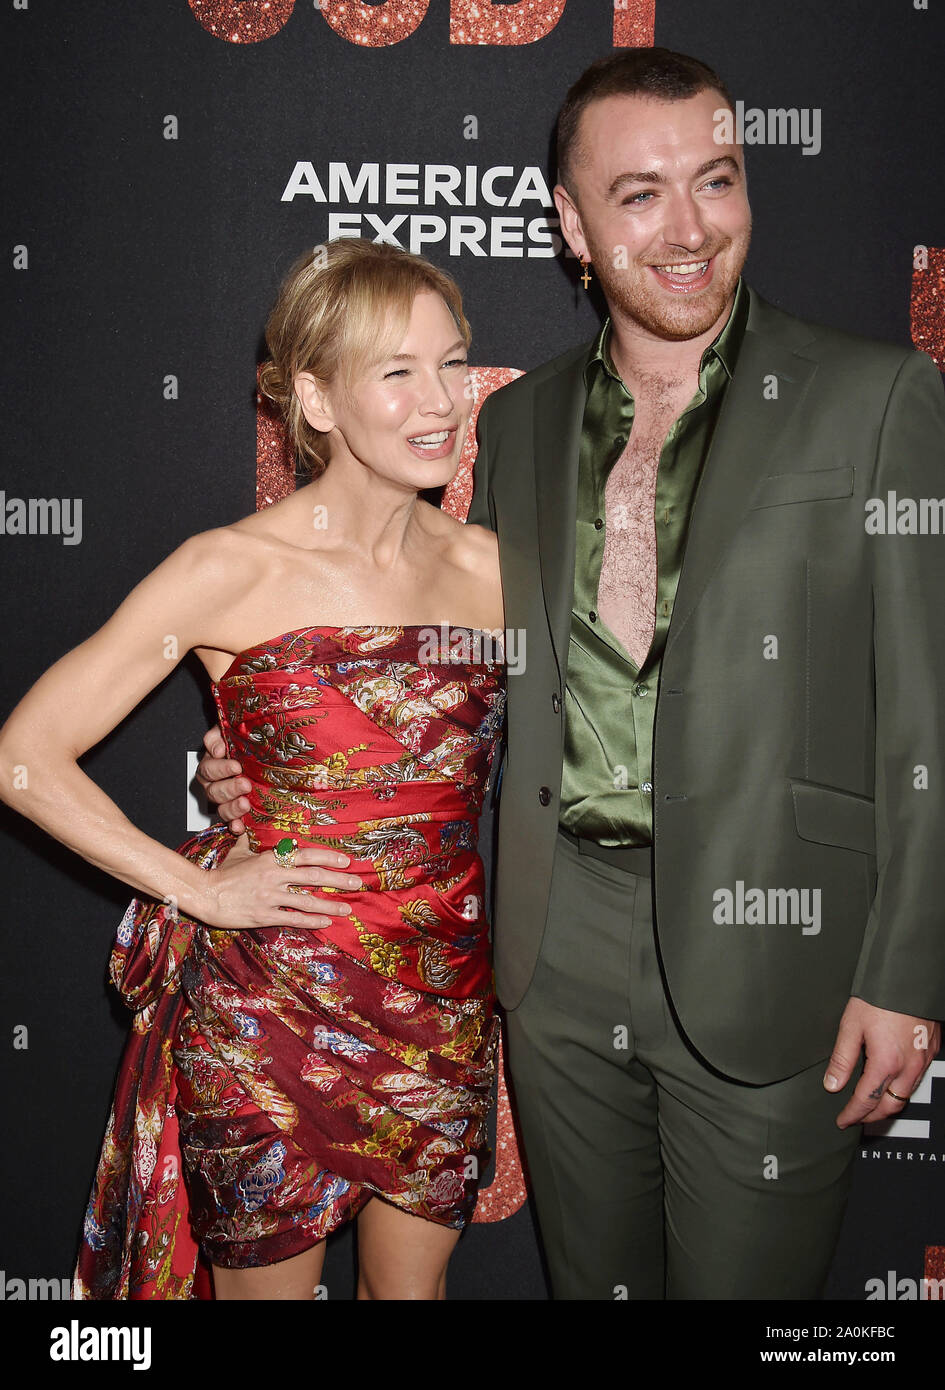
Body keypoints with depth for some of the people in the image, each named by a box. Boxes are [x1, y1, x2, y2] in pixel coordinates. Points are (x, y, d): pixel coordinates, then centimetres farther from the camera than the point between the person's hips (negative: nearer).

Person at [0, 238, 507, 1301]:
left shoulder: (487, 566, 0)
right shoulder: (234, 571, -12)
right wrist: (201, 892, -10)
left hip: (445, 1014, 4)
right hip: (268, 1016, -3)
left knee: (412, 1284, 22)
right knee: (267, 1281, 17)